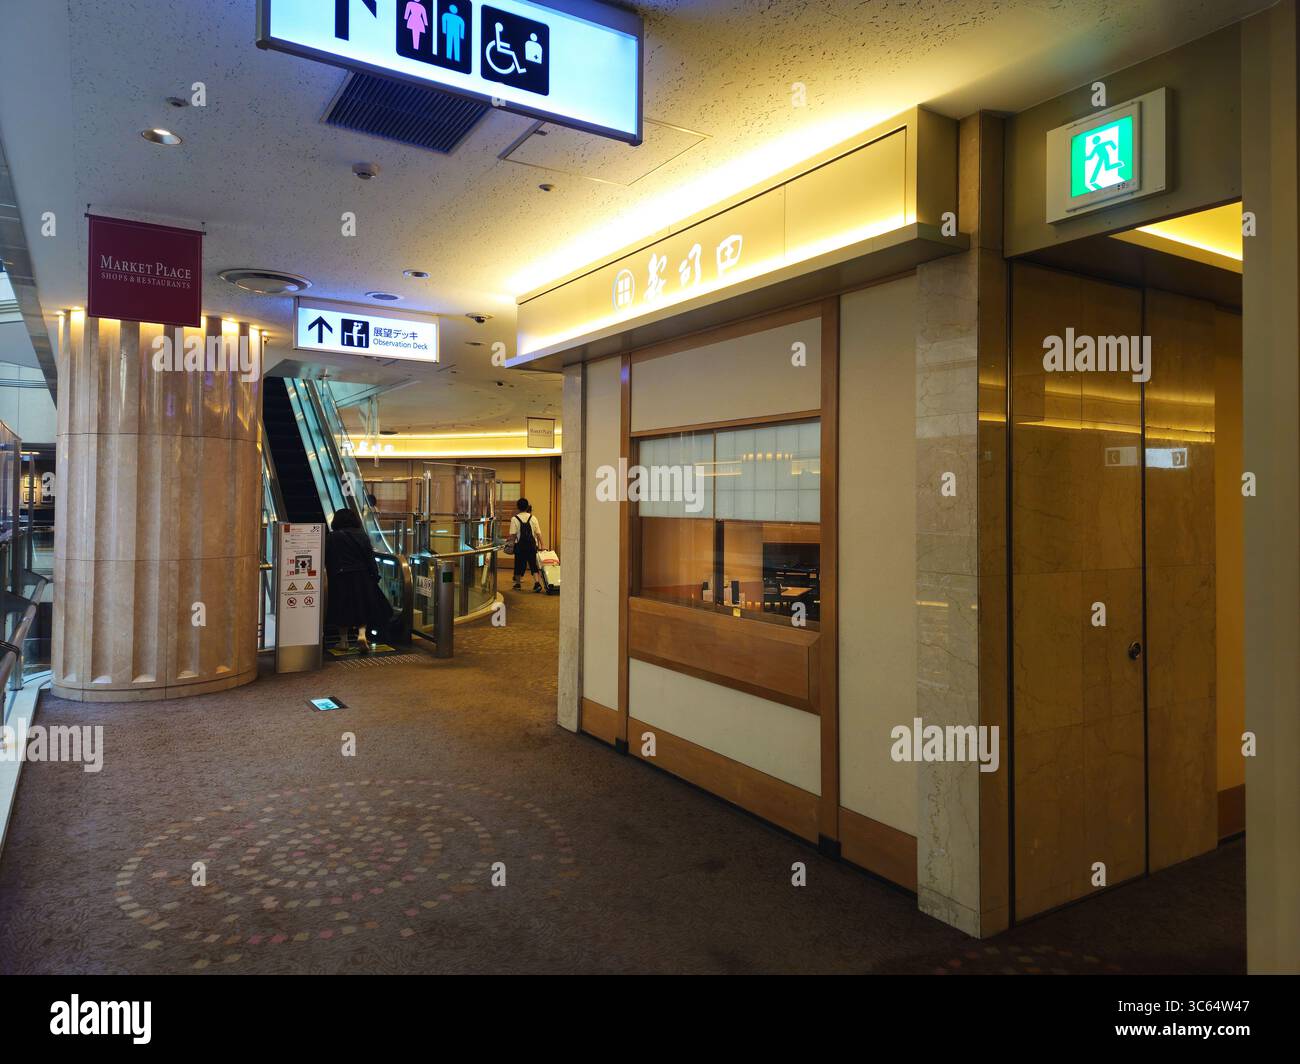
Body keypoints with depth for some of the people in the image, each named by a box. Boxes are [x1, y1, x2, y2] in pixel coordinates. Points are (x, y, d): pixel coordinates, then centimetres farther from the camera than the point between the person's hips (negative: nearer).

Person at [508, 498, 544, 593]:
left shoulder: (514, 519, -4)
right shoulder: (533, 518, 2)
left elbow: (513, 534, -8)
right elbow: (538, 533, 2)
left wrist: (512, 543, 4)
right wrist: (541, 545, 6)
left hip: (520, 545, -1)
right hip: (532, 544, 1)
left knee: (519, 564, 13)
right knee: (533, 564, 5)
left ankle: (517, 583, 23)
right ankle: (537, 582, -10)